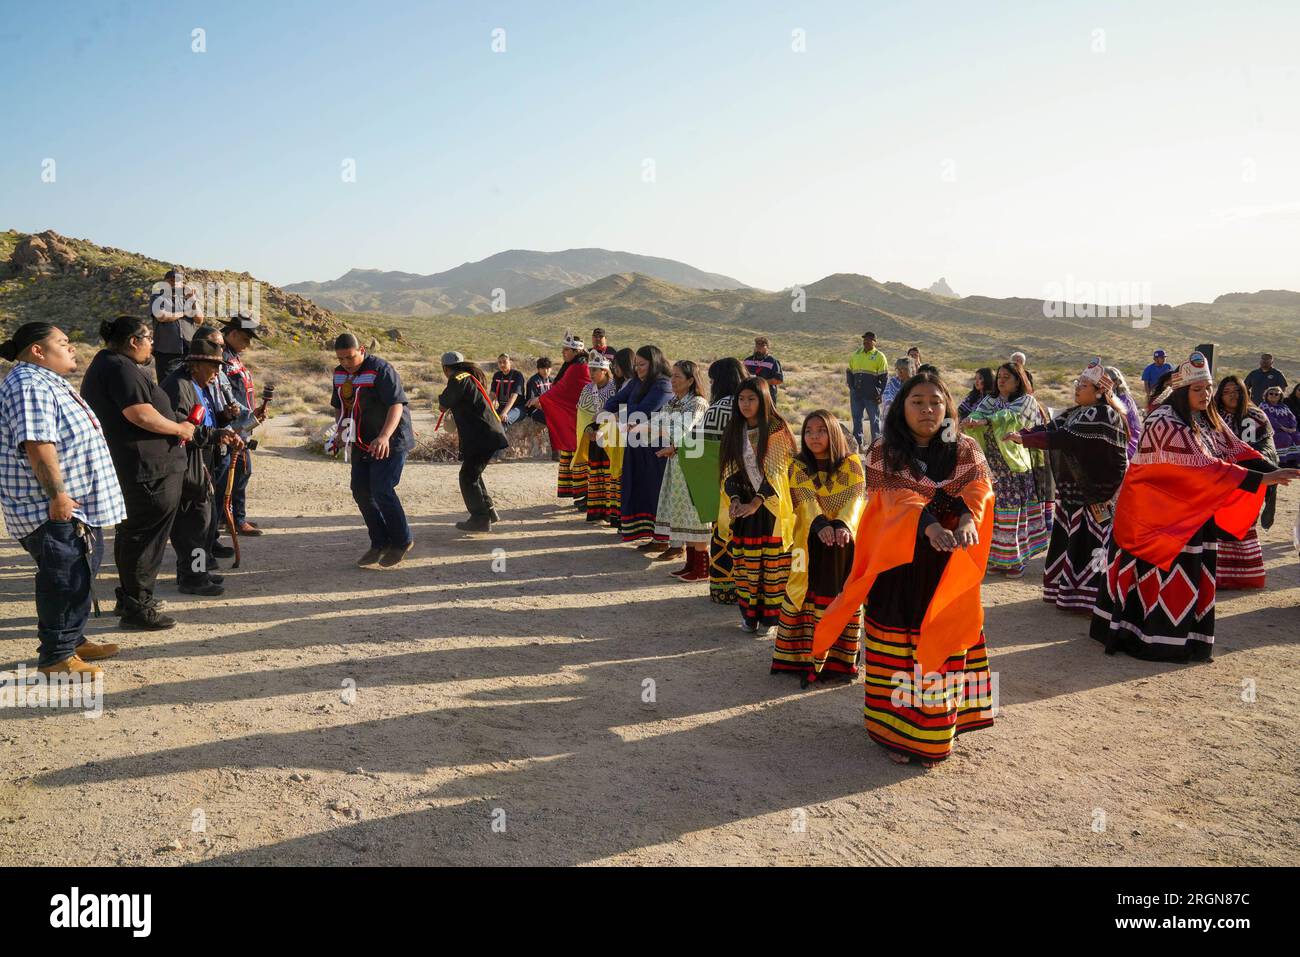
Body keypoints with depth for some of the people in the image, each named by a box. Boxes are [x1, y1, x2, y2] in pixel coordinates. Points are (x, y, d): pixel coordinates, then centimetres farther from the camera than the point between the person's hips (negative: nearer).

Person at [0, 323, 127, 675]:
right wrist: (57, 495, -27)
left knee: (79, 575, 19)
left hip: (76, 504, 11)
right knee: (65, 579, -5)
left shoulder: (48, 382, 18)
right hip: (54, 510, -11)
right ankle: (56, 656, 5)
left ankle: (73, 639, 32)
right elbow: (38, 445, -27)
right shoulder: (30, 386, -18)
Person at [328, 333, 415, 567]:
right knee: (361, 491, 3)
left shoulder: (381, 370, -18)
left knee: (382, 490, -15)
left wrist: (384, 437, -42)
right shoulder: (340, 373, 7)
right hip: (362, 442, 8)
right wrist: (340, 432, 2)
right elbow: (339, 406, 21)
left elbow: (396, 405, -28)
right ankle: (380, 543, 16)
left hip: (390, 440, -8)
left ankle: (402, 541, 3)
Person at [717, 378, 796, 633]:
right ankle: (749, 614, 16)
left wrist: (756, 503, -22)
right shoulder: (734, 431, 8)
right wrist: (735, 500, -12)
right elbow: (730, 470, 5)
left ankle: (769, 616, 7)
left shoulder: (777, 429, -7)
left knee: (772, 563, -2)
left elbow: (776, 471, -13)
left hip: (771, 506, -4)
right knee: (745, 563, 6)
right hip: (742, 508, 4)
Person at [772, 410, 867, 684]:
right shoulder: (799, 467, 3)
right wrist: (821, 525, -33)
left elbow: (855, 497, -12)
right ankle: (804, 658, 4)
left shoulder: (852, 464, 2)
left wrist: (843, 525, -32)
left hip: (845, 541, 0)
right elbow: (806, 499, -13)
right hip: (812, 543, 0)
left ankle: (840, 660, 12)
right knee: (811, 598, -4)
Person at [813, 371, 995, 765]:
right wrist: (929, 524, -36)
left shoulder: (966, 450, 6)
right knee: (897, 651, 3)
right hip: (897, 569, -2)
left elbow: (979, 486, -11)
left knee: (941, 651, 6)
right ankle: (895, 731, 16)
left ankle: (937, 732, 20)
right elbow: (898, 497, -16)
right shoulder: (884, 452, -1)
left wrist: (967, 519, -33)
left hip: (948, 570, 2)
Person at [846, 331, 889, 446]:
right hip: (856, 395, 4)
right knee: (856, 418, 6)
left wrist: (880, 393, -8)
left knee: (874, 419, 1)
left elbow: (884, 377, -1)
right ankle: (857, 444, 13)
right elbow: (849, 372, 20)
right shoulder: (856, 355, 13)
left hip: (872, 396, -4)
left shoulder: (879, 356, 1)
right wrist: (851, 386, 7)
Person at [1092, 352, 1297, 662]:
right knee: (1165, 575, -1)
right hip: (1162, 514, -8)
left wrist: (1275, 471, -14)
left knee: (1192, 576, 11)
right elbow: (1202, 465, -28)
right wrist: (1261, 479, -31)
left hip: (1196, 514, 8)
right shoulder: (1165, 422, -21)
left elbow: (1236, 449, 2)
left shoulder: (1207, 419, 7)